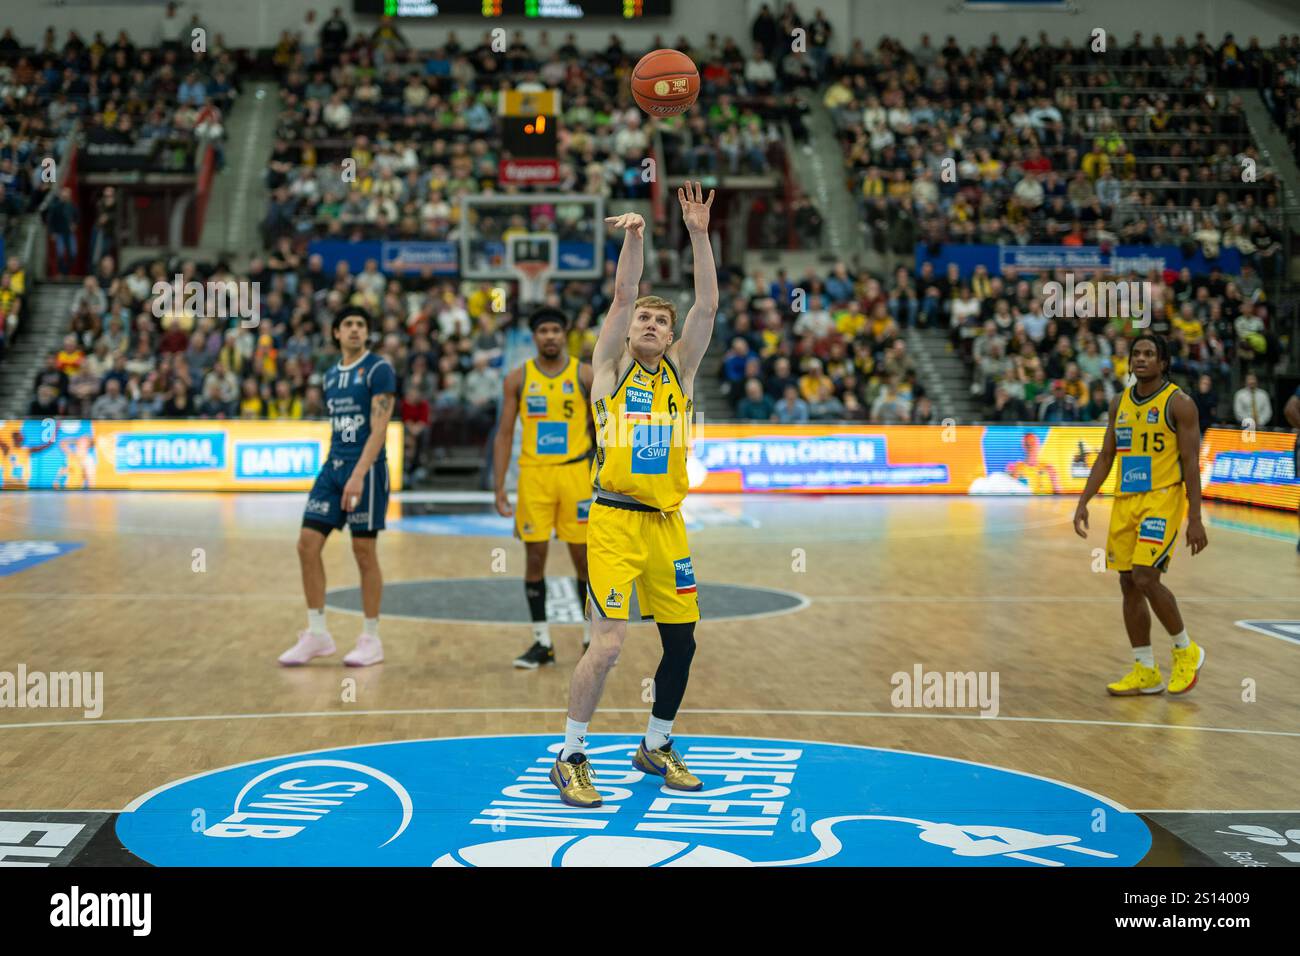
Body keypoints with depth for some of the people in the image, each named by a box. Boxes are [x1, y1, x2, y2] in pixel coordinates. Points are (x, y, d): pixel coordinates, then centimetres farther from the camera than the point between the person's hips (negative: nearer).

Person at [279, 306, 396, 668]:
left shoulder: (379, 369, -8)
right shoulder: (331, 375, 14)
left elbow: (378, 428, -16)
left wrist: (358, 475, -25)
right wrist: (336, 468, 18)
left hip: (366, 469, -7)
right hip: (333, 465, 7)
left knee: (365, 553, -1)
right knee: (307, 544, -1)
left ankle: (371, 639, 11)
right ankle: (316, 634, 8)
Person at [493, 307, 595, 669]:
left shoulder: (585, 375, 0)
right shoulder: (518, 378, 3)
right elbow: (505, 434, 5)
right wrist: (499, 486, -1)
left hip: (575, 473, -1)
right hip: (533, 475, 1)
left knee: (583, 557, 3)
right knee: (534, 557, 1)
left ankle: (592, 637, 17)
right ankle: (542, 642, 10)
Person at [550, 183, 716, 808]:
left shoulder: (680, 370, 12)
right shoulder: (612, 366, 4)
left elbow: (707, 307, 1)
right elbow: (621, 297, -10)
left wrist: (699, 235, -8)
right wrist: (634, 238, -26)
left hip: (668, 522, 5)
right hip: (615, 520, -5)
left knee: (682, 640, 7)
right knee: (609, 642, -13)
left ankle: (656, 748, 27)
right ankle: (571, 756, 2)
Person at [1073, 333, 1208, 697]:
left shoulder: (1179, 403, -8)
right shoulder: (1120, 403, 10)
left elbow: (1191, 463, -10)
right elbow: (1105, 456, 15)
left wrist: (1195, 520, -14)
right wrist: (1083, 502, 7)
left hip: (1163, 499, -7)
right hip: (1125, 502, 7)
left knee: (1146, 579, -16)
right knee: (1129, 585, 5)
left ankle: (1187, 651, 7)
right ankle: (1146, 672, 14)